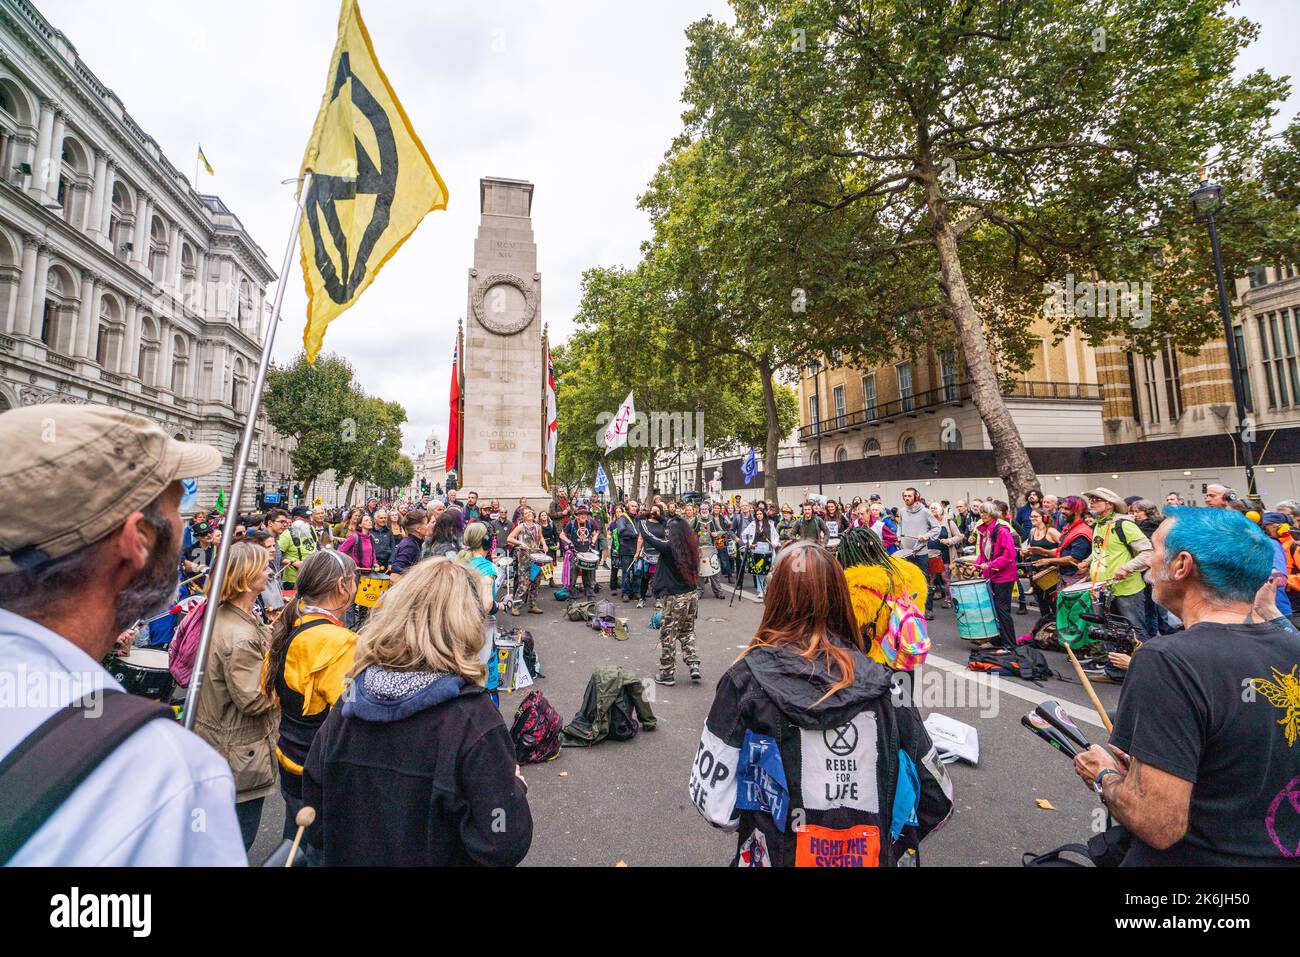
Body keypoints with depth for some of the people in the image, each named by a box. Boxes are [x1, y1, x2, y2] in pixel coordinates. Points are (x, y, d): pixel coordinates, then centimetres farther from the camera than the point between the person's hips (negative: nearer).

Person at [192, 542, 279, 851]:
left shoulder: (221, 615, -1)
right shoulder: (241, 638, -31)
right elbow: (253, 701, -27)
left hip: (216, 737, 9)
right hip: (240, 751, -9)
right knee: (240, 838, 11)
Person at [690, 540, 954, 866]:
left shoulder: (746, 680, -18)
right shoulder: (881, 683, -10)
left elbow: (713, 802, -15)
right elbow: (937, 800, -1)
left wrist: (768, 816, 4)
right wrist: (886, 844, 12)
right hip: (874, 857, 3)